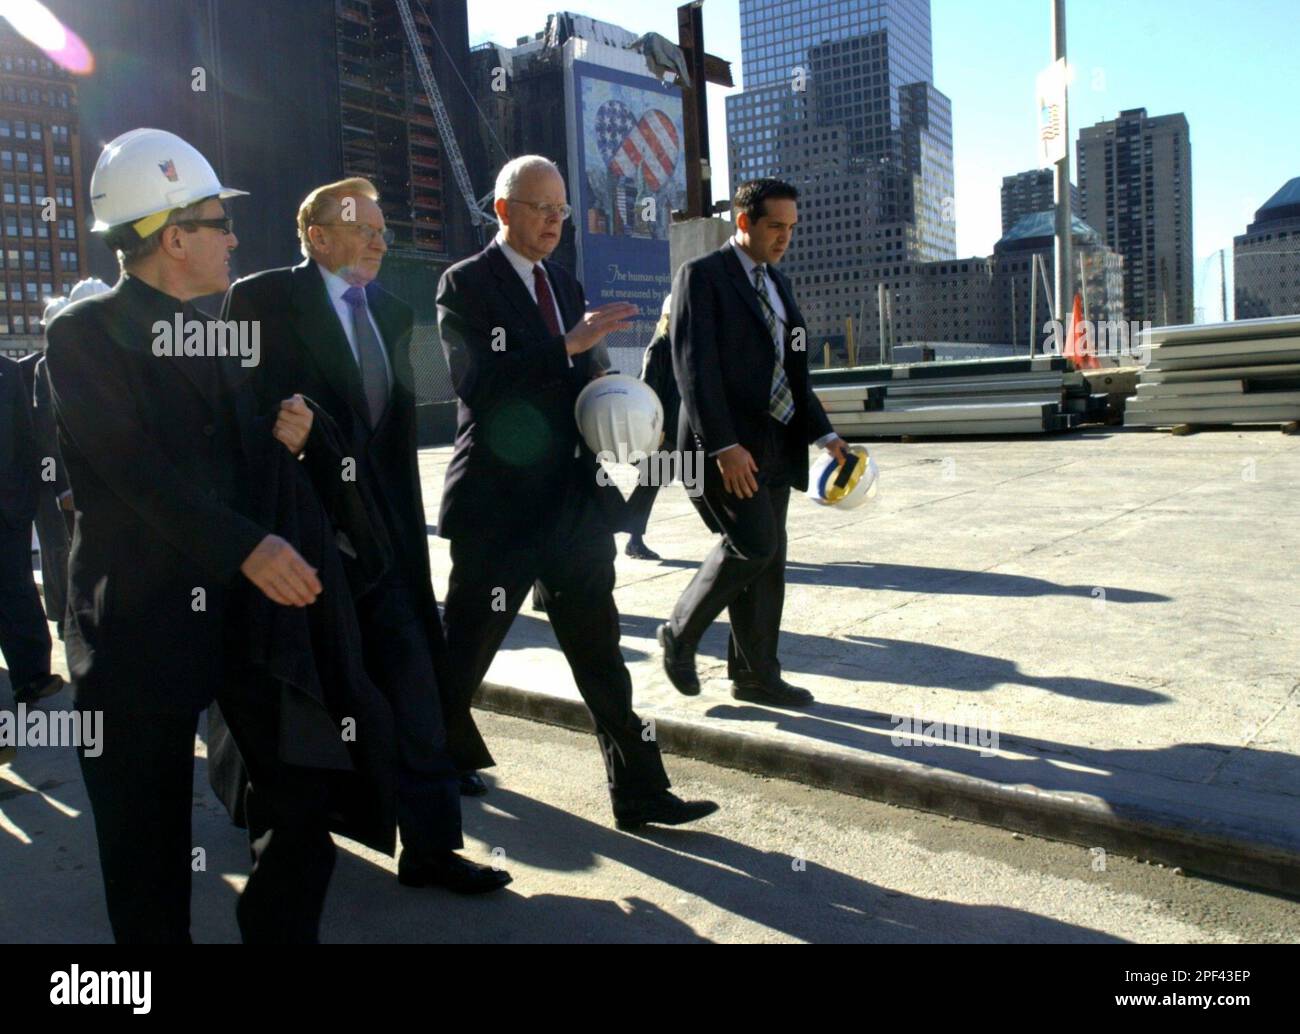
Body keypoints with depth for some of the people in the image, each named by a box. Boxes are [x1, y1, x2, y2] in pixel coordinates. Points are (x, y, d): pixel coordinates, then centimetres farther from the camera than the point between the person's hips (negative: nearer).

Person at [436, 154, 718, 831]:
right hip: (498, 506, -6)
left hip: (574, 499, 7)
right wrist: (568, 345, -23)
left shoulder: (565, 284, 16)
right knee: (463, 653, 6)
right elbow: (475, 382, -20)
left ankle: (639, 792, 18)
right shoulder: (466, 285, -5)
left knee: (600, 655, 10)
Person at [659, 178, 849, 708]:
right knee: (752, 545, -17)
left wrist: (824, 434, 11)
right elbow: (693, 366, -15)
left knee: (767, 559, 8)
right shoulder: (701, 276, -6)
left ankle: (755, 674, 18)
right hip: (726, 444, -8)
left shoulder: (777, 282, 19)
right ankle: (680, 634, 5)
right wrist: (723, 445, -22)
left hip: (773, 444, 8)